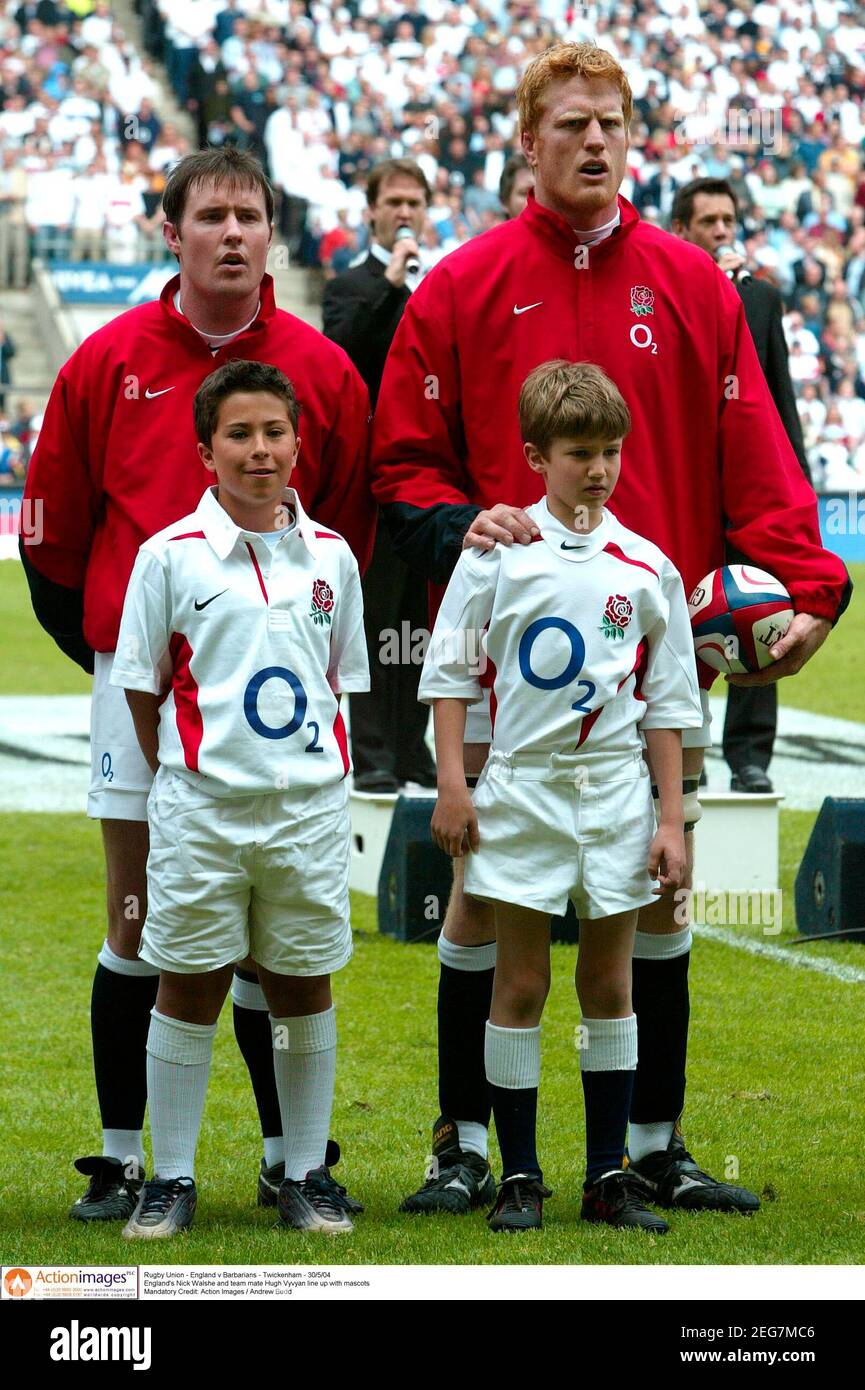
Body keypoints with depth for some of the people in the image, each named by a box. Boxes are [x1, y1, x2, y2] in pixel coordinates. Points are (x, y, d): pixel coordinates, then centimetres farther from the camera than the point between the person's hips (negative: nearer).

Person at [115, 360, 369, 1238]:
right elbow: (142, 688, 2)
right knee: (189, 989, 3)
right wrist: (183, 777, 1)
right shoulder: (170, 556, -4)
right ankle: (171, 1180, 11)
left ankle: (307, 1175, 18)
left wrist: (311, 769, 8)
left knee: (304, 988, 8)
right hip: (202, 805, -2)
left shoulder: (330, 556, 5)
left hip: (310, 804, 2)